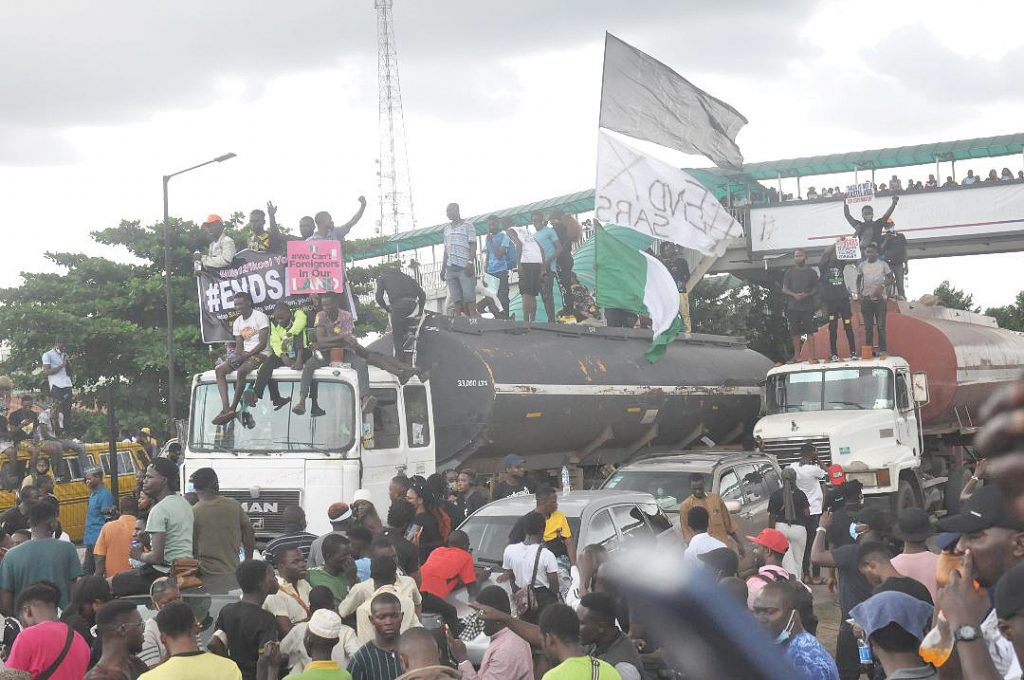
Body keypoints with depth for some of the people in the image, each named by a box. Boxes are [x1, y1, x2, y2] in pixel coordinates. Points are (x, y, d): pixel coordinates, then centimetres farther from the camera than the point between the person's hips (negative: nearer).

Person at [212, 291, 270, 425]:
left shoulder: (260, 317, -8)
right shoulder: (237, 322, 15)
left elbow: (263, 344, -14)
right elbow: (239, 346, 13)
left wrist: (245, 356, -21)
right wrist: (235, 356, -11)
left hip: (261, 354, -7)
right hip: (244, 354, 7)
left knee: (241, 371, -35)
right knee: (220, 369, -15)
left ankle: (233, 408, -31)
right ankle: (226, 408, -29)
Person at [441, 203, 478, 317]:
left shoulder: (467, 226, 1)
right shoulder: (447, 228, 20)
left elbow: (473, 245, -5)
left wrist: (470, 262, -16)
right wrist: (443, 268, 17)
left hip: (465, 268, -6)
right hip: (451, 268, 6)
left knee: (468, 295, -9)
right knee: (455, 297, 3)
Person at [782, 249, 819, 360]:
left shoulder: (811, 272, 7)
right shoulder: (790, 272, 10)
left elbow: (816, 289, 7)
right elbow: (784, 289, 7)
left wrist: (807, 295, -14)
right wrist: (794, 295, -12)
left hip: (807, 306, -2)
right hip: (793, 307, 2)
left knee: (810, 330, -7)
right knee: (795, 331, 3)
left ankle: (812, 354, -6)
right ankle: (796, 355, 9)